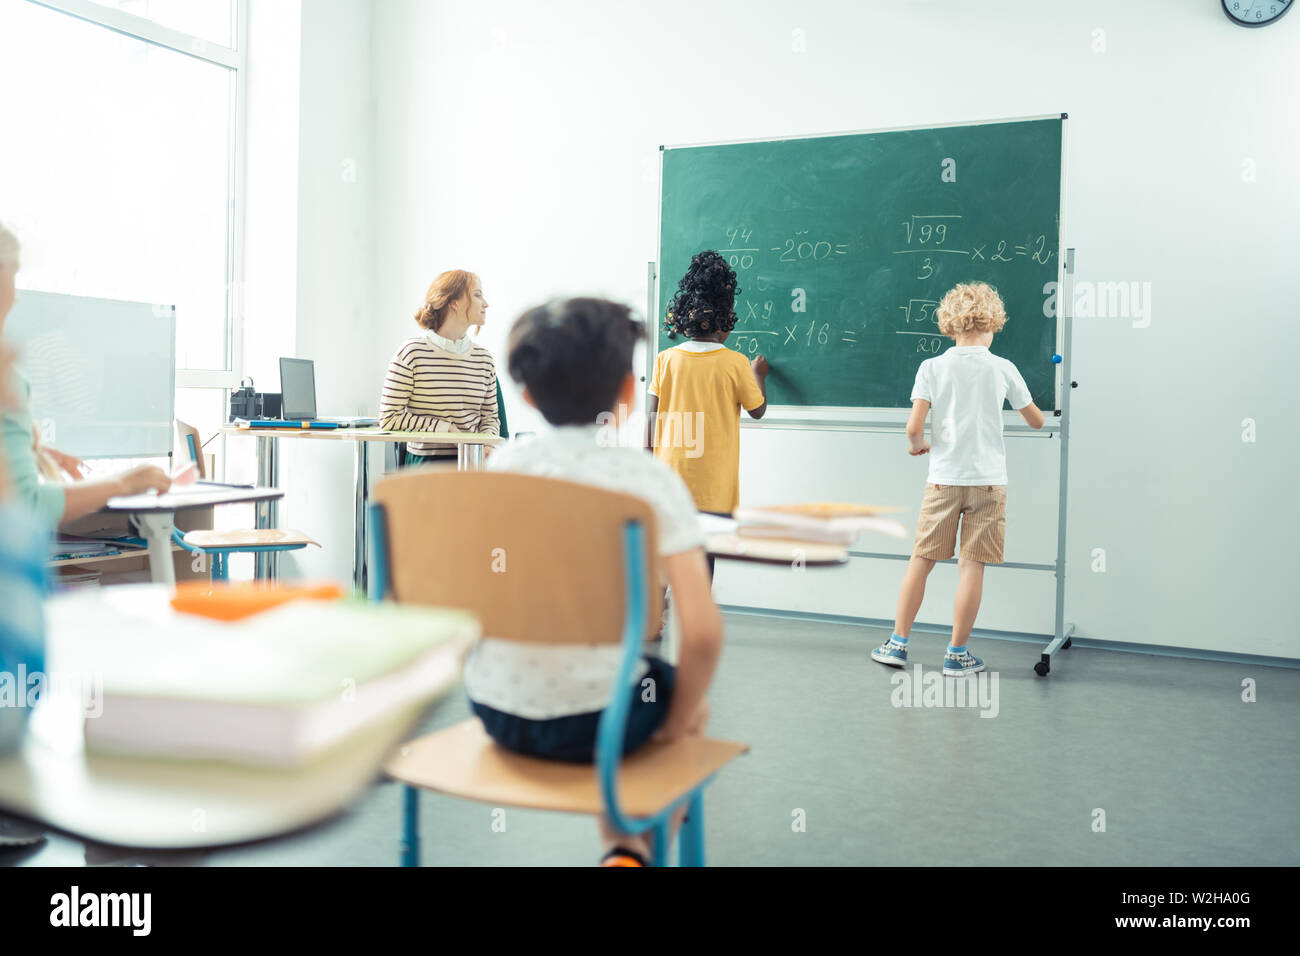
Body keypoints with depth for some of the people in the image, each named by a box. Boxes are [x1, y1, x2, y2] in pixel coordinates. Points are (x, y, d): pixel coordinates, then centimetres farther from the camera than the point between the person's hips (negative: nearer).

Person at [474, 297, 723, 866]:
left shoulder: (502, 466, -2)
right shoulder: (650, 479, -12)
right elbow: (702, 632, -18)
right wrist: (677, 721, -1)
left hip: (495, 710, 4)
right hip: (589, 723, -4)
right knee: (681, 688, 28)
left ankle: (619, 850, 45)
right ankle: (634, 853, 27)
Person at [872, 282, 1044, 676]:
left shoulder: (932, 367, -2)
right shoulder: (1003, 369, 1)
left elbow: (913, 427, -11)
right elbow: (1036, 422, 12)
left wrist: (916, 445, 11)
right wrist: (1038, 411, 35)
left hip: (943, 480, 1)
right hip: (988, 480, 0)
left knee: (921, 560, 10)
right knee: (972, 566, 3)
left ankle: (898, 643, 15)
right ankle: (957, 654, 9)